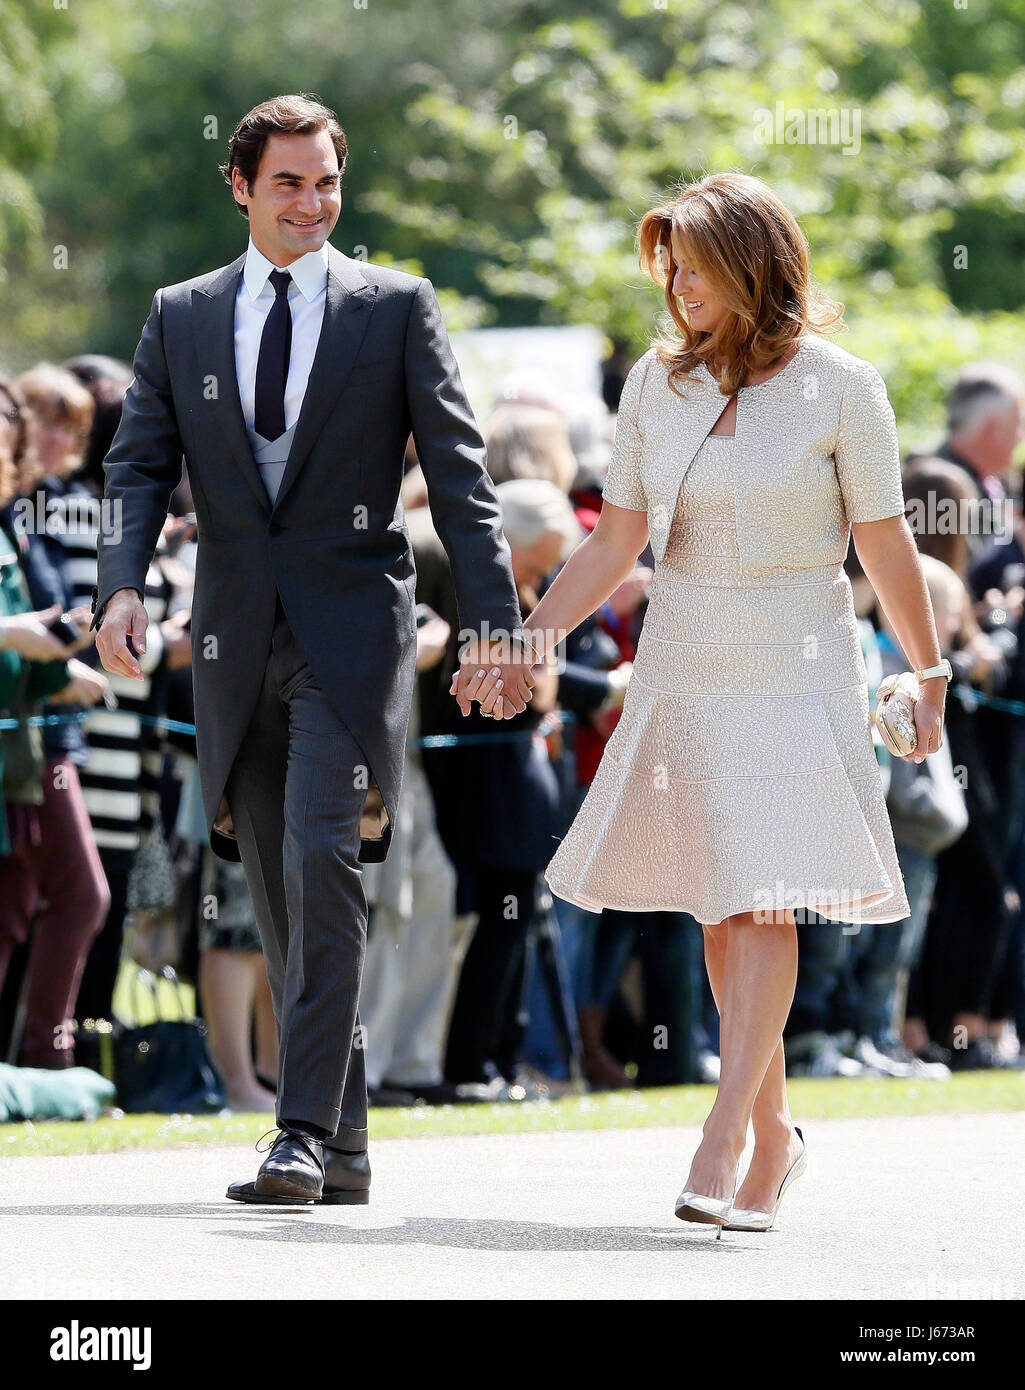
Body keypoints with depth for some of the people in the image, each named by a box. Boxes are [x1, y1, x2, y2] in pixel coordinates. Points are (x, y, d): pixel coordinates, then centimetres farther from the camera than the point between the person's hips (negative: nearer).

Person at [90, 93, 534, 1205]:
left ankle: (306, 1134, -17)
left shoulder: (396, 308, 3)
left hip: (351, 624, -4)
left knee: (320, 863, -17)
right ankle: (341, 1146, 14)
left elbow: (457, 472, -1)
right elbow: (139, 465, 4)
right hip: (234, 636, 4)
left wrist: (493, 621, -9)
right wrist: (123, 584, -15)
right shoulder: (180, 318, 10)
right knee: (275, 894, 6)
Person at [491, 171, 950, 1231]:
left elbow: (883, 543, 1)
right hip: (681, 668, 4)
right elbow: (614, 544, 8)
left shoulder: (839, 387, -5)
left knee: (763, 903, -13)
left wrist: (928, 675, 8)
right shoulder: (657, 383, 6)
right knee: (720, 913, 6)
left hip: (796, 674, -4)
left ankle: (722, 1146, -18)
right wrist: (524, 640, 1)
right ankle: (774, 1131, 18)